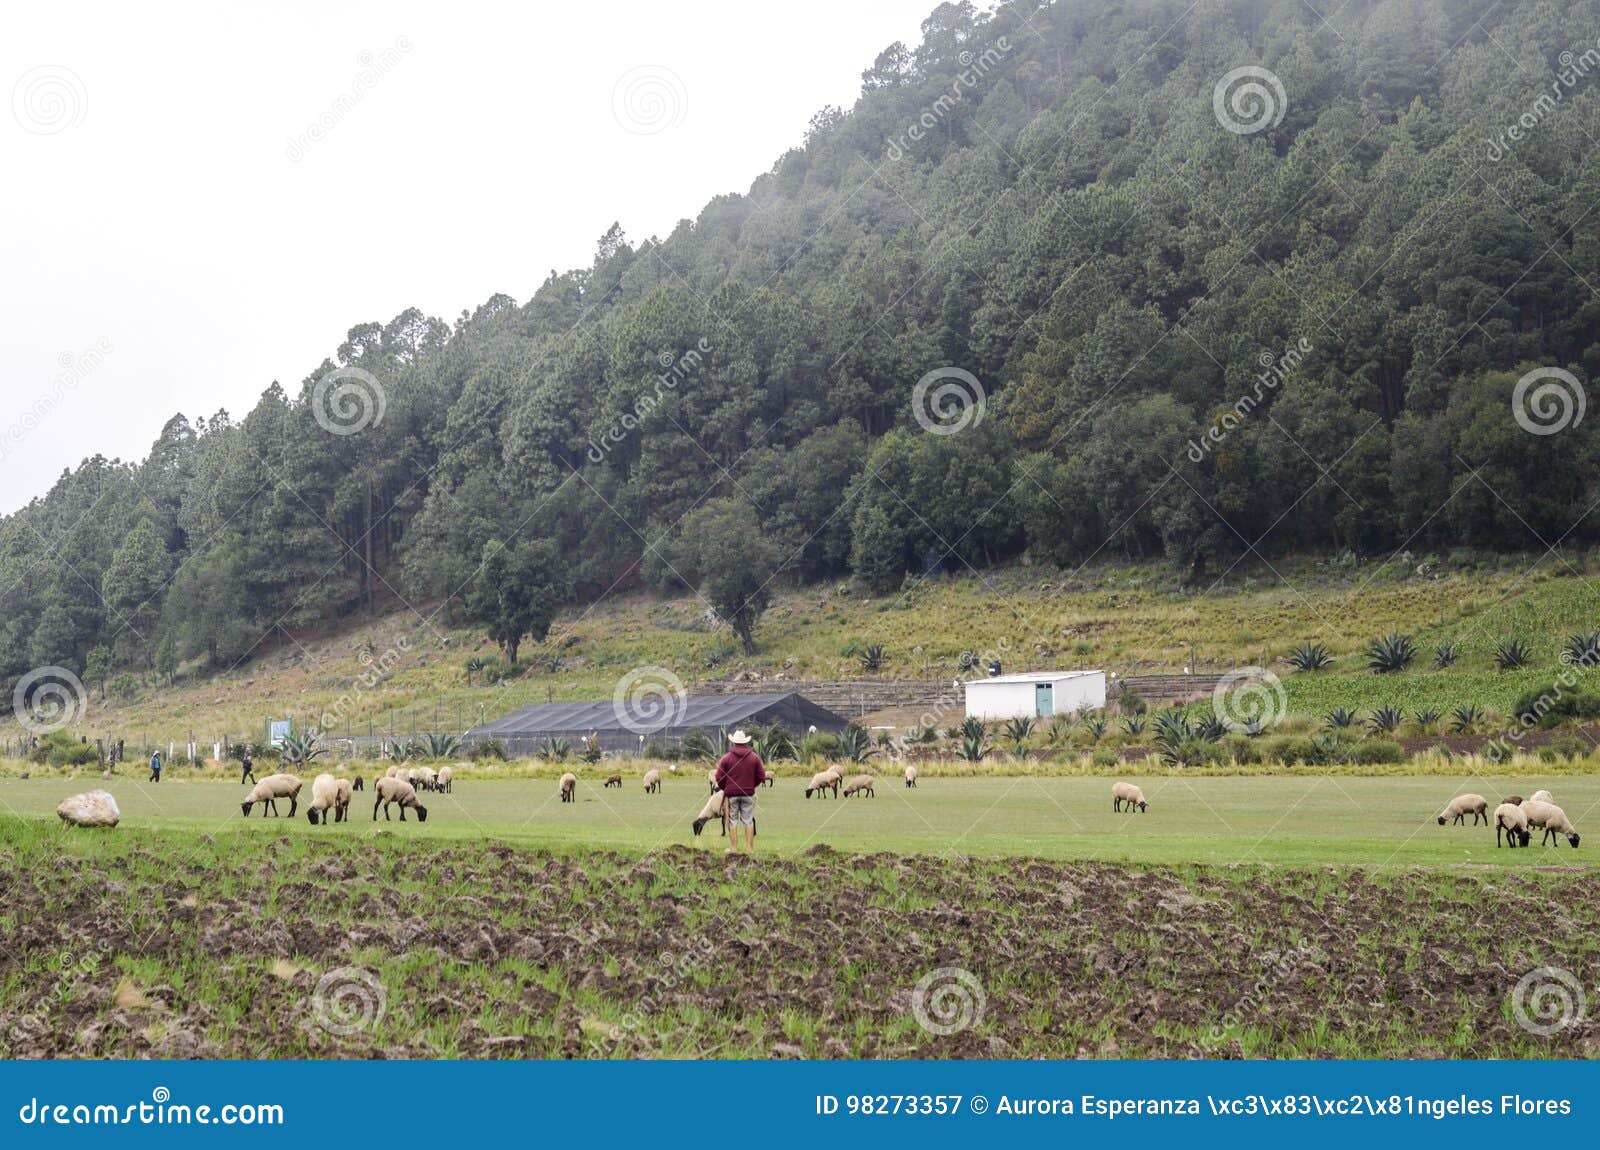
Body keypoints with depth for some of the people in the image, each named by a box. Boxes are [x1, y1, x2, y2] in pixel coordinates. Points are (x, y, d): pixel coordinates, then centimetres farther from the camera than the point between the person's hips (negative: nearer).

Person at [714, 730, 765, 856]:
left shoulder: (726, 758, -6)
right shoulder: (754, 757, 1)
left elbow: (719, 778, -5)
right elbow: (761, 776, 3)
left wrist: (724, 788, 13)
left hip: (731, 794, -1)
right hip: (748, 793, 2)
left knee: (733, 821, 6)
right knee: (748, 821, 7)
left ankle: (733, 848, 8)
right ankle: (750, 848, 8)